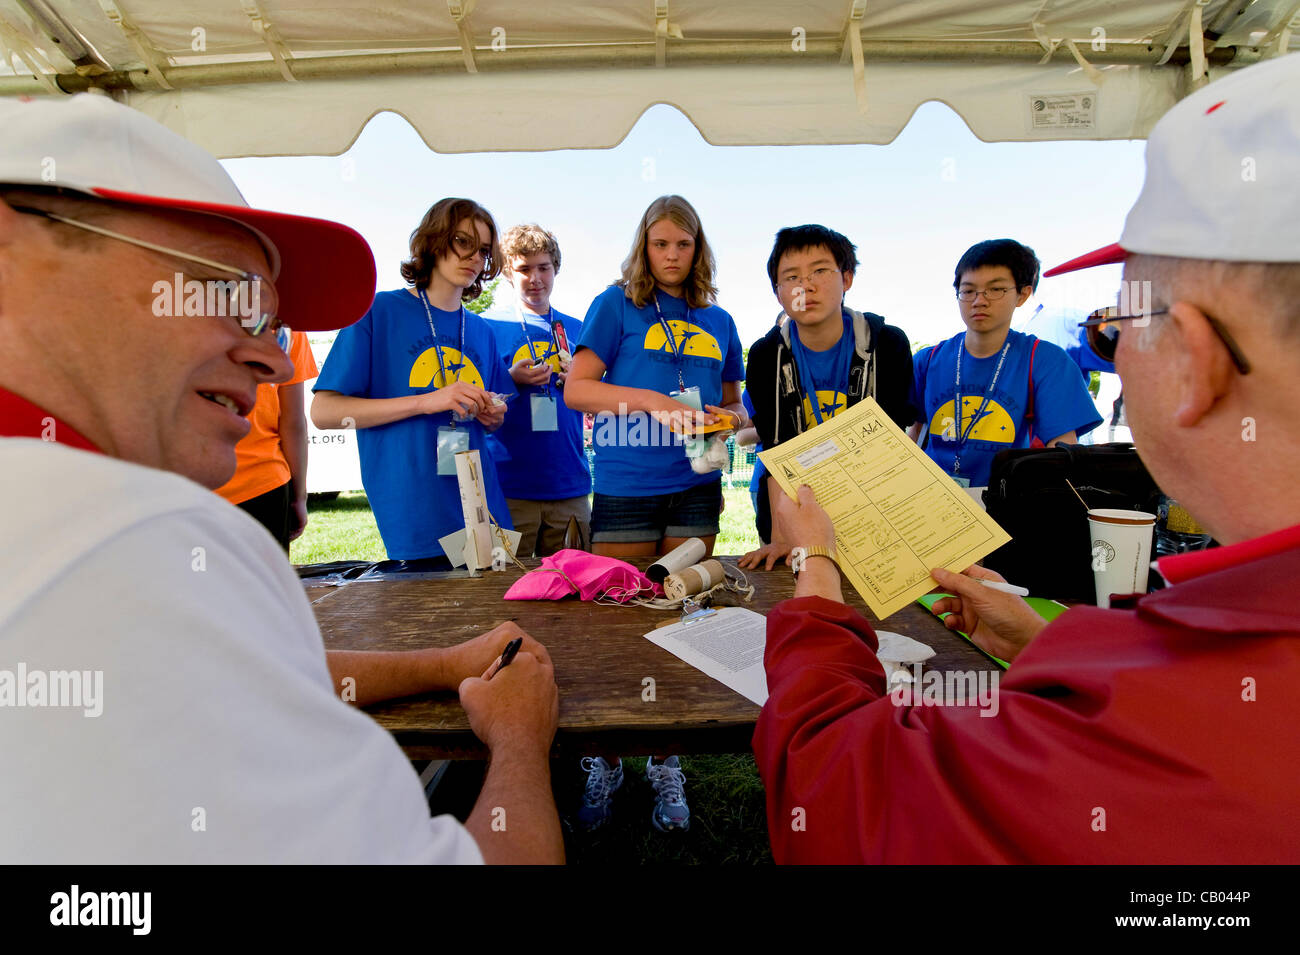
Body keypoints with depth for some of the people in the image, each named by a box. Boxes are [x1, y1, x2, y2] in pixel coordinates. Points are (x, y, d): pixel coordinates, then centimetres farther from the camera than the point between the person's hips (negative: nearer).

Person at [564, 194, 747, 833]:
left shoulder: (717, 322, 15)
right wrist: (655, 402, -16)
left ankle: (665, 766, 26)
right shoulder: (616, 306, 4)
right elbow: (576, 389, -5)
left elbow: (734, 402, 22)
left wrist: (729, 417, -2)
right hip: (625, 492, -3)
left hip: (695, 492, 4)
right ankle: (604, 764, 25)